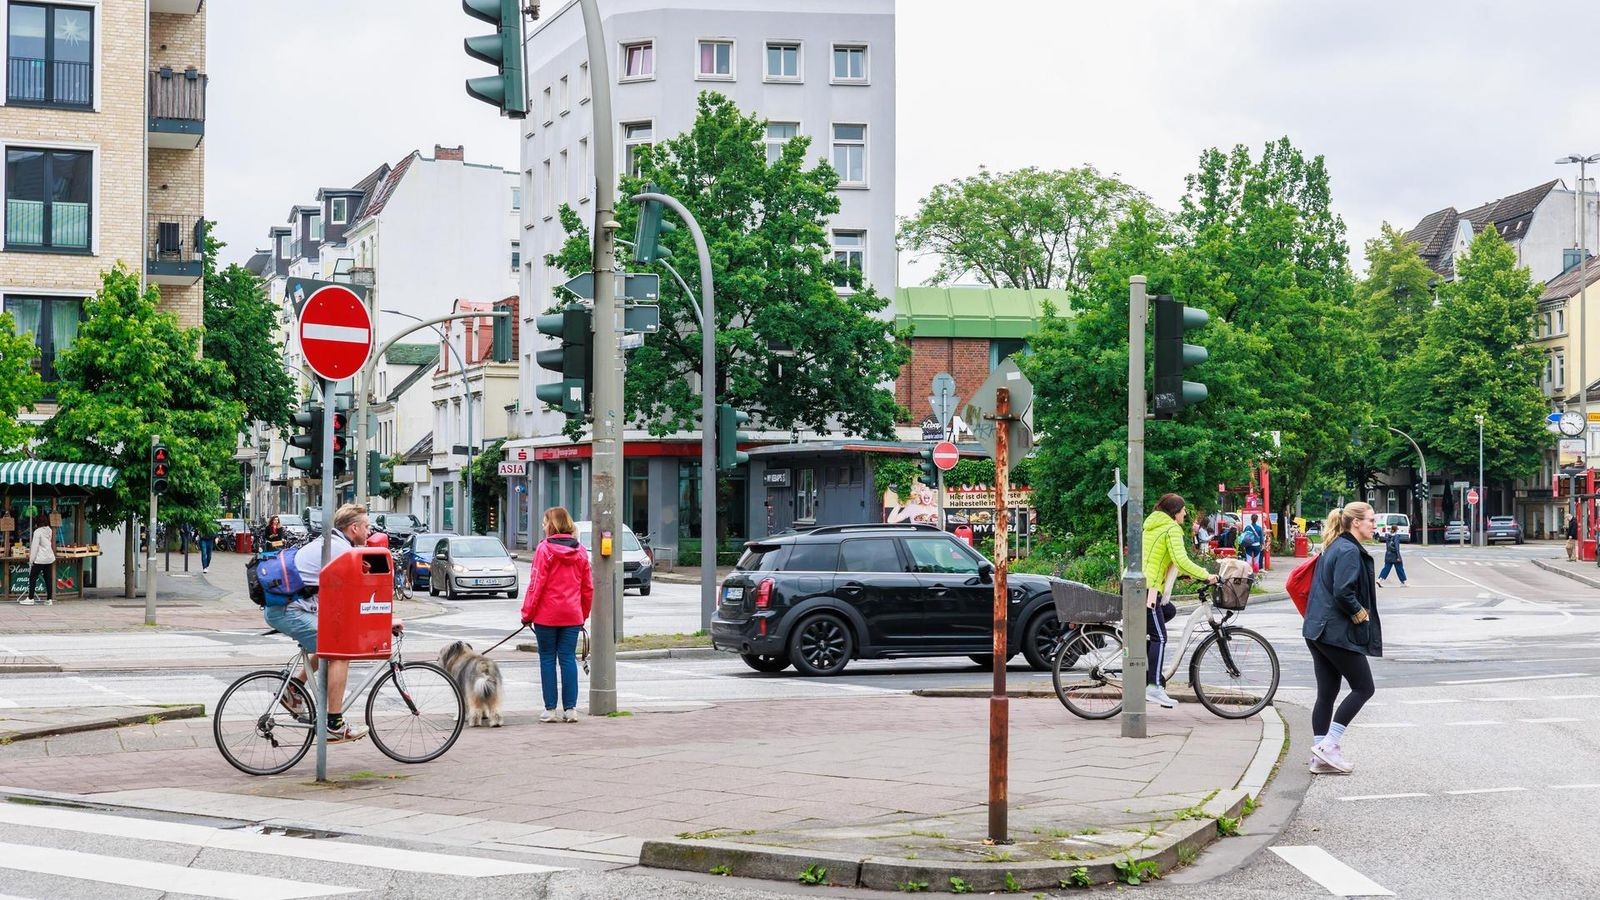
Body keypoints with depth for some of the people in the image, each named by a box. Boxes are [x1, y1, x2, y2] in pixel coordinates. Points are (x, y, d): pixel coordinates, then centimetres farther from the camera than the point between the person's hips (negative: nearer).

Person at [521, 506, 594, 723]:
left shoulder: (544, 548, -9)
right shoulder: (580, 551, 7)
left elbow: (537, 583, -10)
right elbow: (588, 587, 10)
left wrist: (527, 613, -4)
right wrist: (583, 614, 19)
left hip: (546, 615, -4)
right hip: (572, 615, 4)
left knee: (548, 659, 4)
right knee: (568, 659, 7)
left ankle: (550, 709, 4)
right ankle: (570, 708, 5)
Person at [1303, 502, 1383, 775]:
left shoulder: (1335, 547, 16)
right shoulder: (1350, 551, -14)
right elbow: (1342, 592, -24)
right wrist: (1360, 613, -10)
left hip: (1318, 631, 10)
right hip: (1339, 633, -10)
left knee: (1327, 692, 9)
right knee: (1363, 688, -1)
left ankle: (1321, 757, 8)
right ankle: (1329, 744, -5)